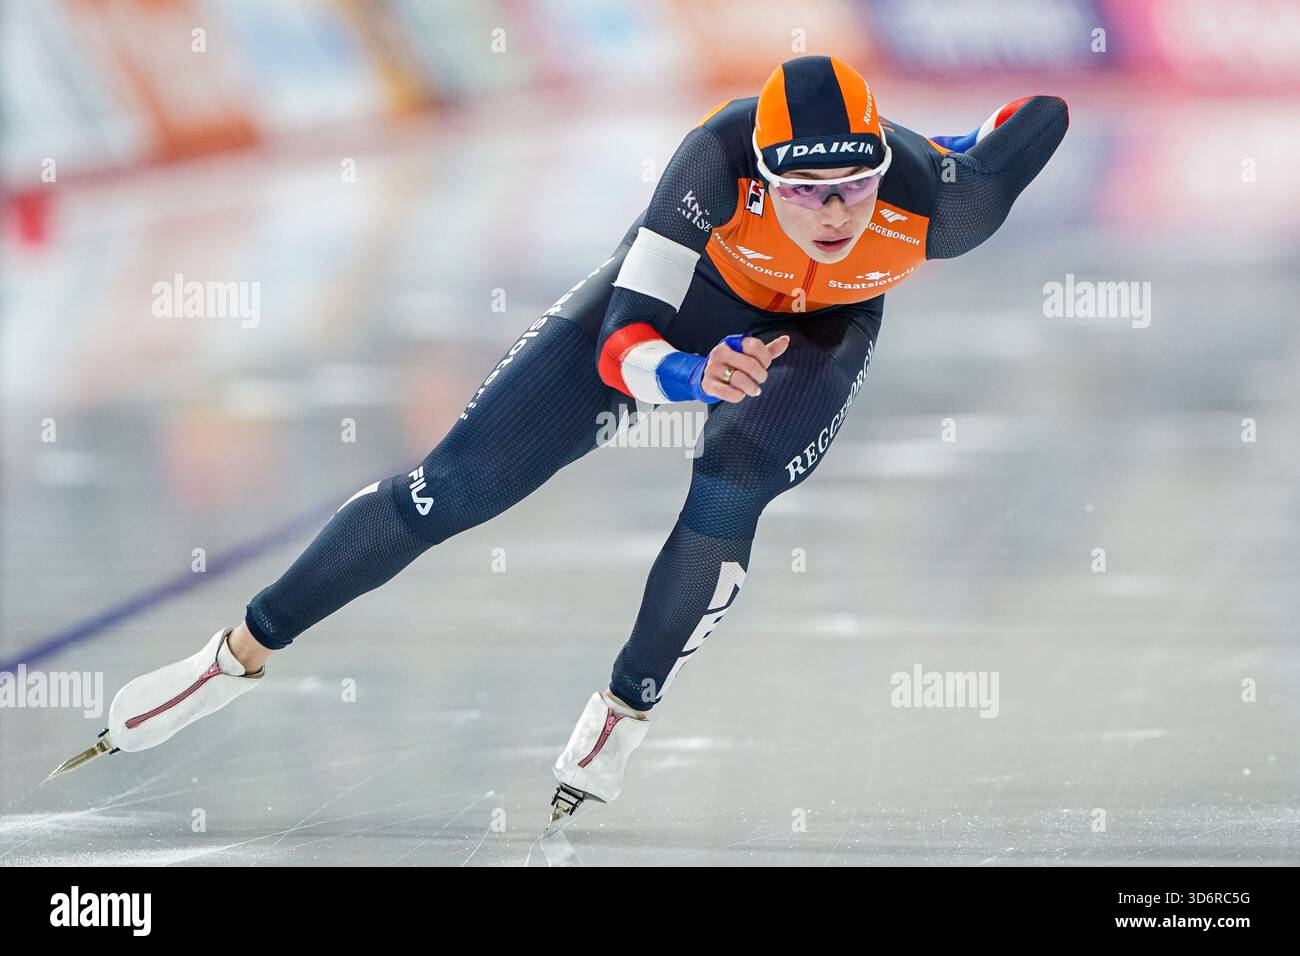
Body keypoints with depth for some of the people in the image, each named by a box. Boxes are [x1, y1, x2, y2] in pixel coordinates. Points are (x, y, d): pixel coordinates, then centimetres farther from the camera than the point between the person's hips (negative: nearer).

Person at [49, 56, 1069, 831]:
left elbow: (1046, 114, -17)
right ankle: (243, 652, 13)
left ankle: (628, 708, -3)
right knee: (453, 486, -4)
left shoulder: (932, 199, -37)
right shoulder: (721, 155, -41)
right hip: (676, 295, -1)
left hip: (820, 329, 1)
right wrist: (692, 376, -60)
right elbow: (624, 340, -41)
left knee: (727, 495, -30)